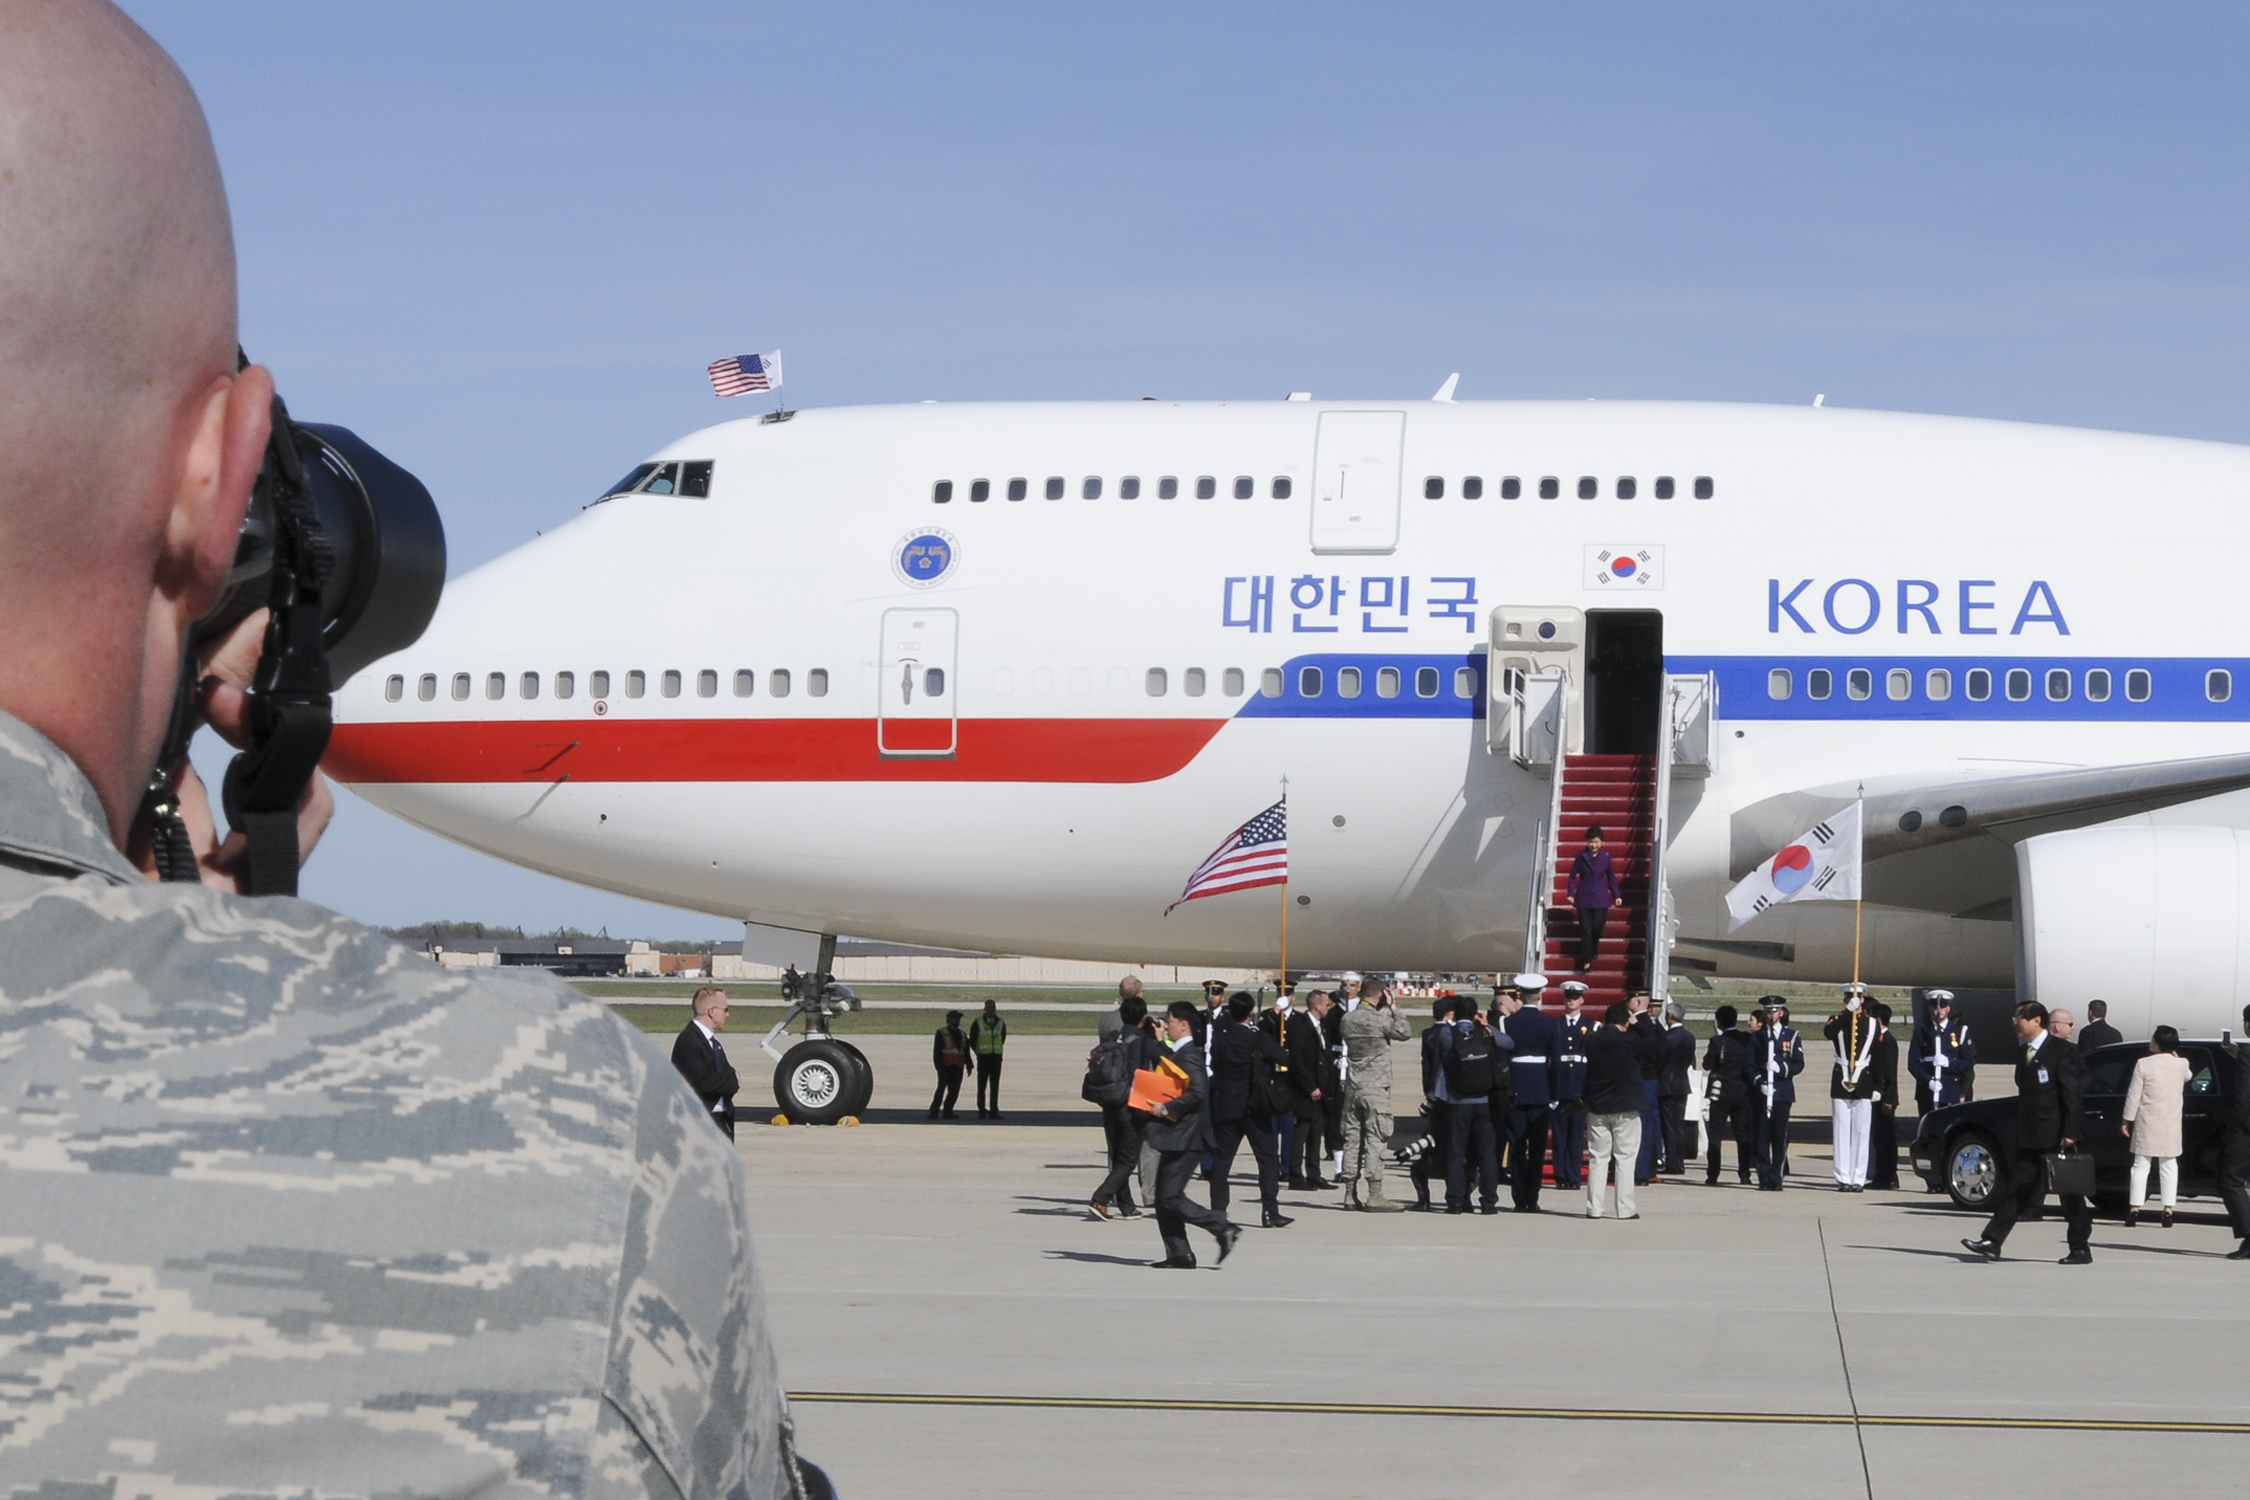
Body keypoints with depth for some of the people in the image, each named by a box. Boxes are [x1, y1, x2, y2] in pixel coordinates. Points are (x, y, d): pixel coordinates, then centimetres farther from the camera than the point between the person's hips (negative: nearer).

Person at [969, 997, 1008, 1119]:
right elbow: (972, 1040, 8)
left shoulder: (1001, 1023, 7)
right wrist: (978, 1053, 5)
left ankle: (994, 1112, 3)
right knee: (982, 1086, -1)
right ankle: (982, 1112, 3)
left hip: (996, 1057, 2)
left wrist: (997, 1050, 13)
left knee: (995, 1086, 1)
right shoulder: (977, 1023, -1)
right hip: (983, 1058, -2)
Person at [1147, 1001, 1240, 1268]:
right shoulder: (1174, 1053, 16)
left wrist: (1167, 1108, -23)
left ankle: (1223, 1229, -8)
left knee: (1171, 1197, -11)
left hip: (1185, 1138, -10)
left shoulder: (1189, 1055, -15)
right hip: (1175, 1137, 10)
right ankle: (1179, 1254, 11)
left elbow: (1198, 1092, -27)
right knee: (1164, 1198, 9)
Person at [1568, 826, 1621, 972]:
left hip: (1601, 898, 0)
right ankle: (1586, 960, 2)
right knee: (1585, 929, -3)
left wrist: (1616, 895, 9)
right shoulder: (1581, 856, -2)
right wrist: (1571, 893, -4)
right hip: (1584, 898, 0)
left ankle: (1593, 951, 23)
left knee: (1597, 926, -7)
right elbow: (1573, 875, 4)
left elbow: (1611, 877, 8)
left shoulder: (1606, 856, 0)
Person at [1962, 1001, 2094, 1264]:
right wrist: (2020, 1133, 16)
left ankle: (2080, 1249, 7)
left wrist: (2070, 1132, -19)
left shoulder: (2061, 1051, -9)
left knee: (2069, 1193, 0)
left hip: (2055, 1137, -8)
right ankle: (1992, 1242, 0)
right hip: (2030, 1139, 8)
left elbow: (2072, 1094, -13)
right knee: (2016, 1190, 3)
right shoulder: (2024, 1054, 15)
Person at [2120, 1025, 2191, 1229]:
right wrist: (2175, 1057, 23)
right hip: (2171, 1125, 3)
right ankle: (2168, 1210, 2)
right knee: (2168, 1166, 7)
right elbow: (2187, 1077, 26)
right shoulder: (2181, 1064, 0)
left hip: (2147, 1123, -3)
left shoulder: (2144, 1065, -10)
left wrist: (2127, 1120, 0)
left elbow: (2133, 1095, -8)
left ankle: (2134, 1209, -3)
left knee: (2141, 1166, 3)